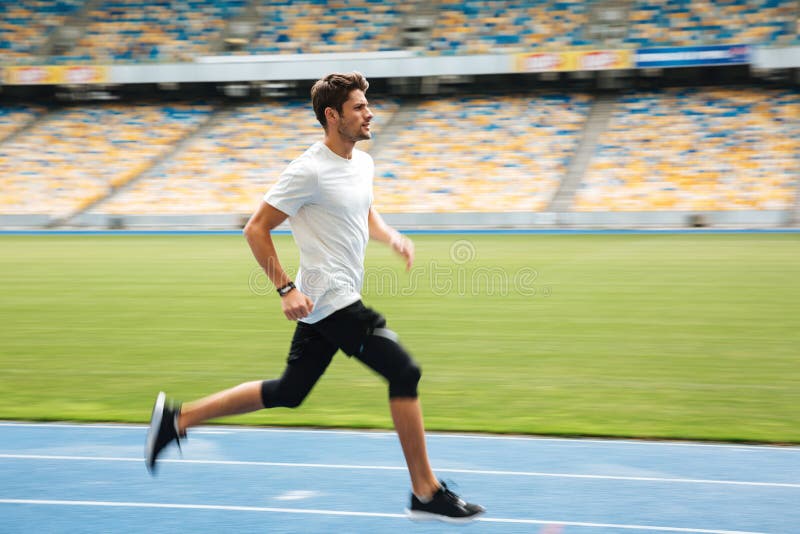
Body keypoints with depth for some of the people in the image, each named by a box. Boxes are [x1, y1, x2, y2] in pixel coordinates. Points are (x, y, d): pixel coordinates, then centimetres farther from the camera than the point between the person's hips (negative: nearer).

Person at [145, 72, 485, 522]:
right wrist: (286, 289, -18)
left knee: (286, 393, 14)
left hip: (343, 298, 10)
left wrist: (392, 237, 7)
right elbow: (256, 229, -12)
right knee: (404, 371, -12)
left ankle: (177, 417, 23)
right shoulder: (309, 171, -16)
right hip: (329, 298, -10)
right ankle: (426, 493, -6)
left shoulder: (363, 162, 10)